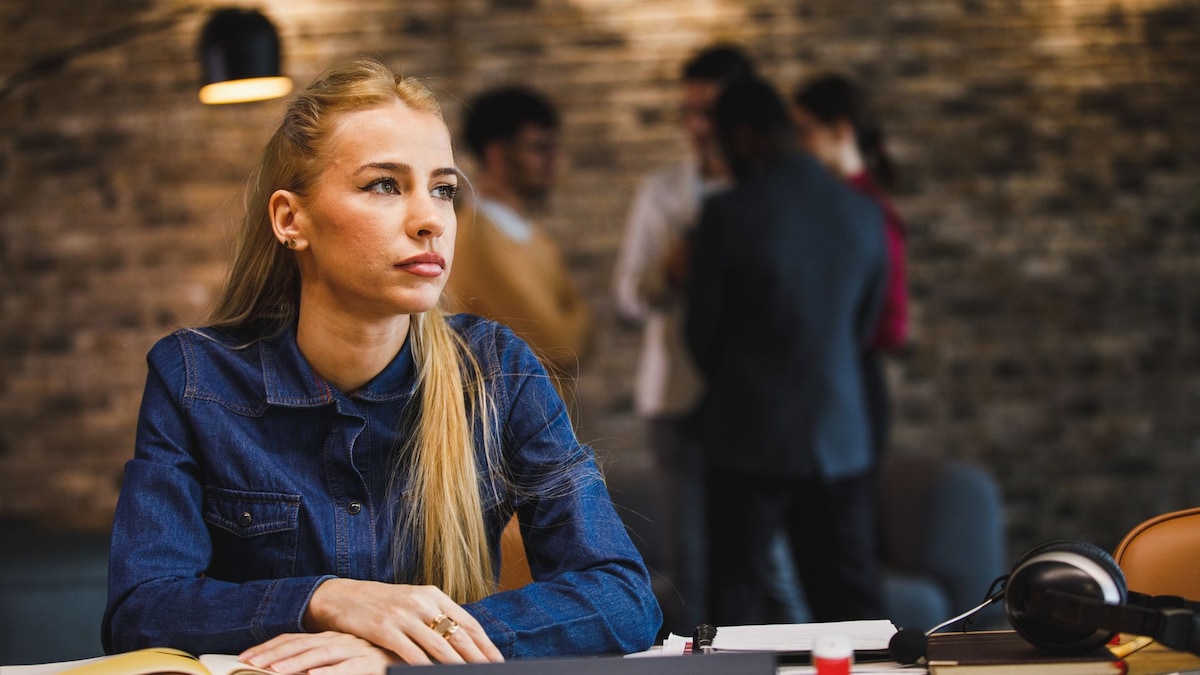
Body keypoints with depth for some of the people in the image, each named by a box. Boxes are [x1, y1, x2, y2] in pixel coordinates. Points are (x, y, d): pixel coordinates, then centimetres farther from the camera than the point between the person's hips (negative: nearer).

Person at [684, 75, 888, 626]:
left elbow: (703, 330, -3)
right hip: (839, 439, 4)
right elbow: (863, 325, 11)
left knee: (736, 602, 6)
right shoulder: (862, 214, 1)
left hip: (749, 437, -3)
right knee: (854, 604, 8)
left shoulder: (728, 214, -12)